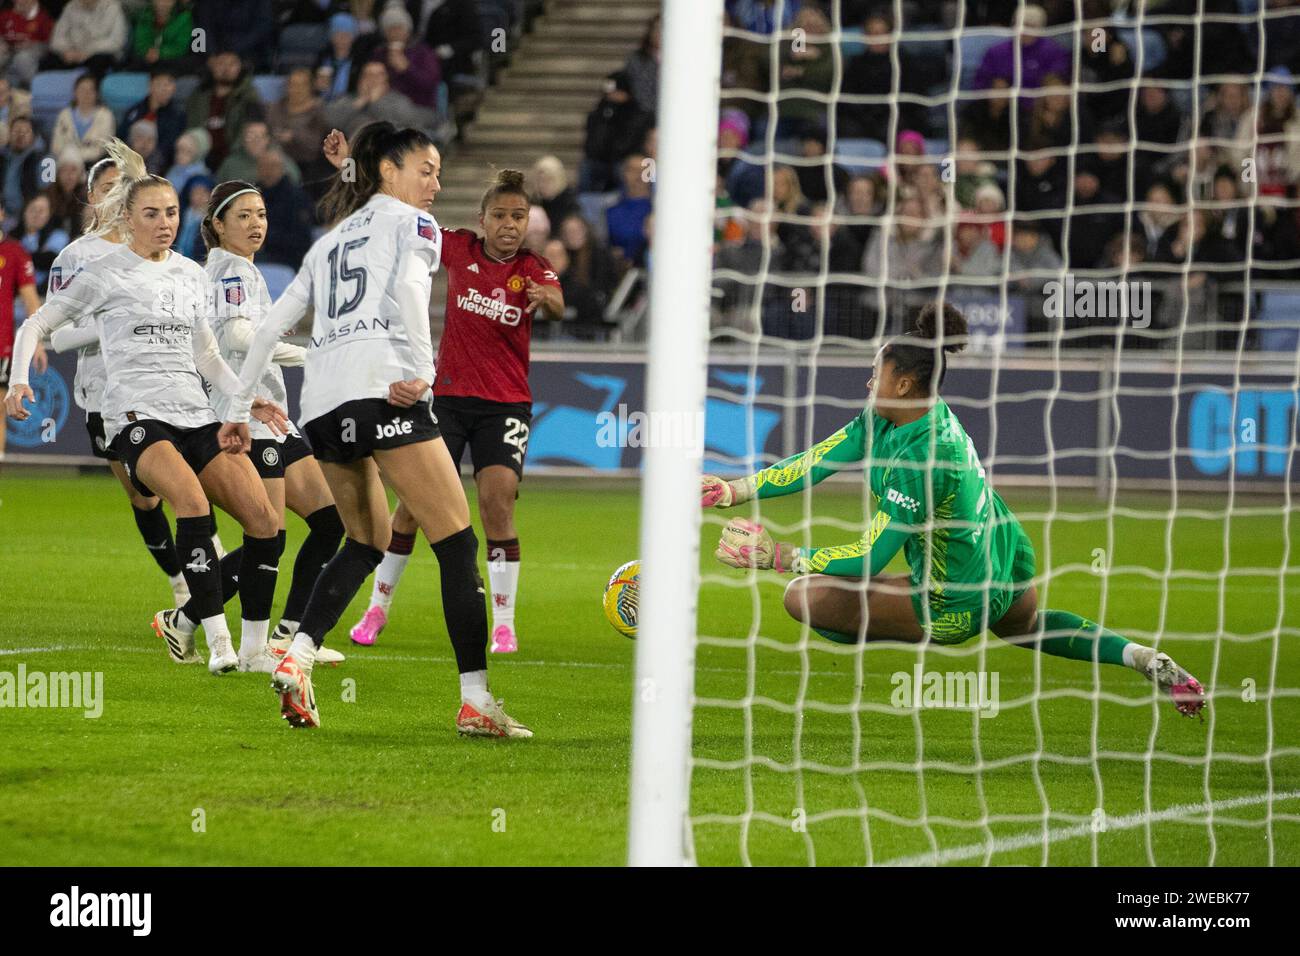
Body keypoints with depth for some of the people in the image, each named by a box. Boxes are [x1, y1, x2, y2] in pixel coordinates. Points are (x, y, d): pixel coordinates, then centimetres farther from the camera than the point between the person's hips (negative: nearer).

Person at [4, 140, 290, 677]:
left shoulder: (191, 276, 17)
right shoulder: (104, 275, 2)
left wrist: (246, 400, 13)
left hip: (196, 412, 6)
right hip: (136, 415, -6)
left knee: (265, 523, -7)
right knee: (193, 500, -33)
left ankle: (186, 620, 7)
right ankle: (218, 639, -33)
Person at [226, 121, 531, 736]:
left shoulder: (329, 241, 28)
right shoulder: (412, 223, 10)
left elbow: (270, 328, 25)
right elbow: (407, 286, -12)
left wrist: (239, 410, 29)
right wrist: (421, 373, -18)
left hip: (321, 404, 7)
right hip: (382, 390, -7)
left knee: (368, 542, 22)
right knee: (457, 542, -3)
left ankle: (298, 657, 0)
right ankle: (475, 701, -10)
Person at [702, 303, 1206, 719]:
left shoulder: (921, 457, -31)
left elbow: (871, 556, -30)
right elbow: (818, 459, -3)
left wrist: (780, 556, -28)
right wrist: (736, 489, -10)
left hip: (957, 605, -10)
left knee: (805, 596, -16)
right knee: (1029, 627, 43)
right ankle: (1146, 659, 32)